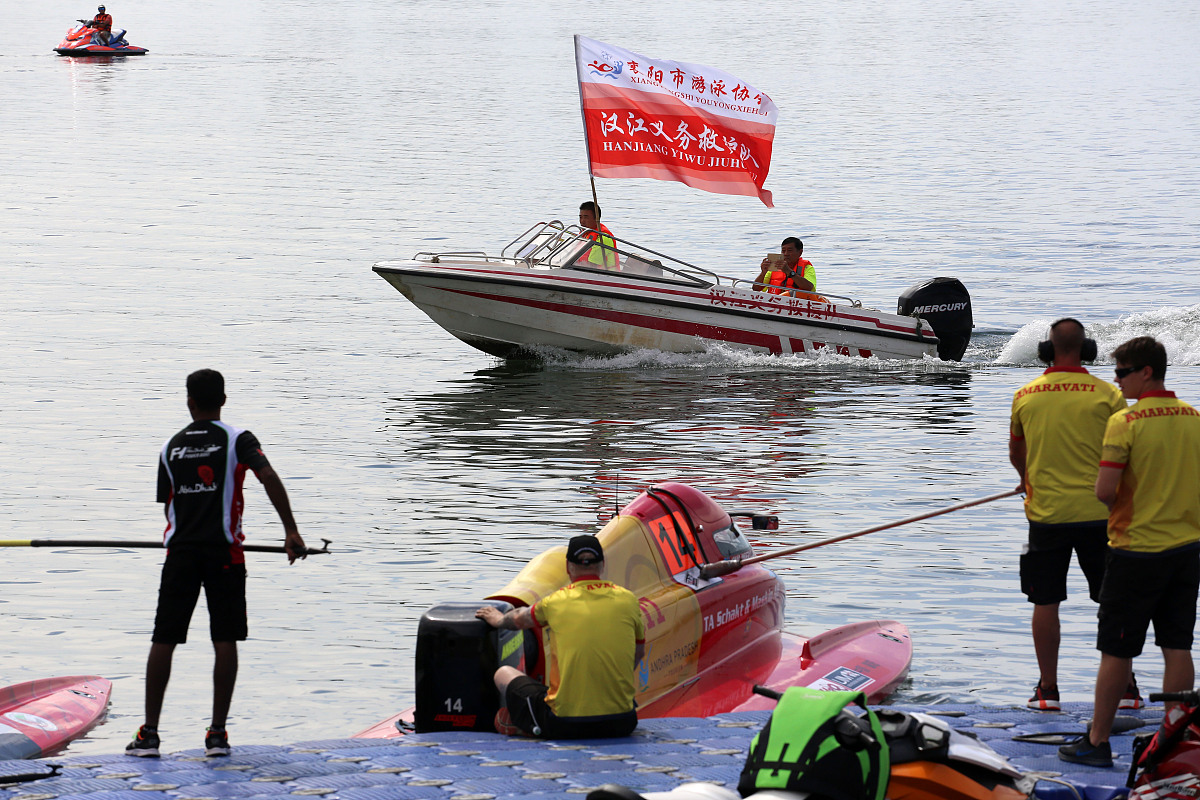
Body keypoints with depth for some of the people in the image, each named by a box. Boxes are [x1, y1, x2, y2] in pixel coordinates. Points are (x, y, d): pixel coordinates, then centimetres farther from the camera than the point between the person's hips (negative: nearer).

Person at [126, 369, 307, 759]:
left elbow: (167, 505, 14)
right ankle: (217, 734, -1)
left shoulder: (171, 446, 11)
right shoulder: (237, 439, 1)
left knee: (163, 640, 5)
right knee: (225, 640, 3)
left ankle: (149, 733, 3)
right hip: (222, 550, -2)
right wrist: (291, 531, -17)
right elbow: (268, 477, -15)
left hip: (180, 551, 2)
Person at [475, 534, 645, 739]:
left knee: (504, 674, 23)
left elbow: (519, 619, 23)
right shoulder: (628, 599, 3)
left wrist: (499, 619, 46)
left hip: (564, 726, -2)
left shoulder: (556, 602, -1)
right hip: (621, 725, 2)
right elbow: (638, 652, 19)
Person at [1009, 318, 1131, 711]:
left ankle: (1047, 689, 10)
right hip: (1098, 512, -1)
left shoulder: (1024, 396, 1)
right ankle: (1124, 687, 11)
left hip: (1045, 515, 1)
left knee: (1045, 602, 8)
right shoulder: (1107, 395, -6)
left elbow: (1016, 455, 17)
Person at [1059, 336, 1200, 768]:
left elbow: (1104, 490, -18)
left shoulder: (1125, 421, -15)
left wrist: (1120, 507, 2)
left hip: (1136, 550, -5)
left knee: (1116, 651, 4)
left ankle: (1098, 741, 11)